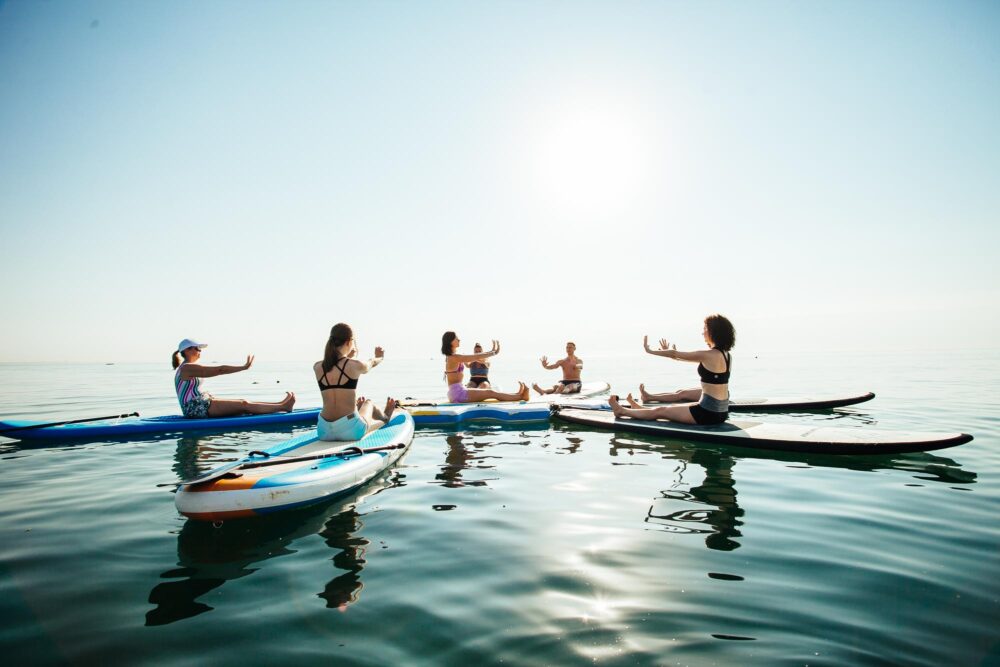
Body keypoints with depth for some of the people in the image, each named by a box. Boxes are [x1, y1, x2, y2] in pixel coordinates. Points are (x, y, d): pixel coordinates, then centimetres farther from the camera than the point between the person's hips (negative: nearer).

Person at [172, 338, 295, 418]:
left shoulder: (183, 369, 18)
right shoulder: (188, 368, -14)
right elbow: (220, 370, -18)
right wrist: (244, 367, -16)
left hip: (195, 408, 10)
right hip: (197, 409, -10)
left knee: (243, 402, 1)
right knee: (243, 405, -14)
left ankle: (280, 404, -1)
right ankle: (282, 407, -15)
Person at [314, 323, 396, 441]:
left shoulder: (317, 367, 0)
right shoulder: (355, 365, -9)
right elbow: (371, 363, 17)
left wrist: (347, 357, 44)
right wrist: (380, 357, 40)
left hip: (324, 432, 3)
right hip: (350, 430, -3)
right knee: (368, 404, 31)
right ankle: (385, 418, 64)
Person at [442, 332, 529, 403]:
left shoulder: (451, 357, 14)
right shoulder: (454, 357, -15)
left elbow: (473, 358, 17)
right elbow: (476, 357, -13)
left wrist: (491, 352, 14)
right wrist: (494, 353, -2)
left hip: (456, 393, 10)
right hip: (458, 393, -10)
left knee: (490, 393, 9)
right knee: (491, 393, -5)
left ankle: (518, 395, 12)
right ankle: (521, 396, 1)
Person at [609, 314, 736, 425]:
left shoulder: (708, 355, -20)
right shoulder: (726, 355, 7)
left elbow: (674, 354, -10)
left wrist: (650, 350, 2)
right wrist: (669, 351, 23)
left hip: (709, 413, -8)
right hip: (722, 411, 9)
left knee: (660, 411, 5)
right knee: (682, 393, 30)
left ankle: (622, 411, 19)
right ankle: (649, 397, 49)